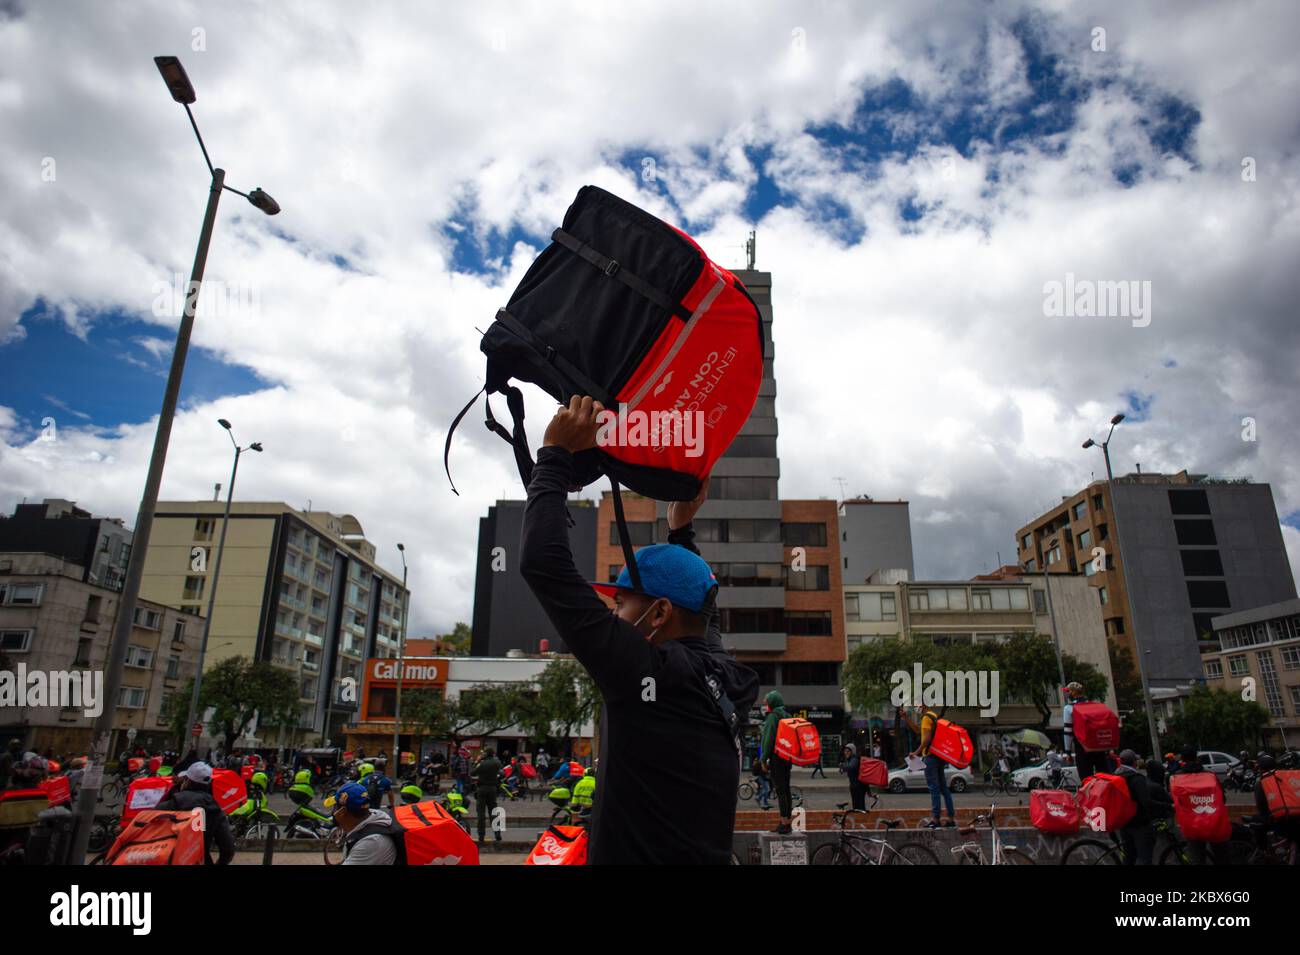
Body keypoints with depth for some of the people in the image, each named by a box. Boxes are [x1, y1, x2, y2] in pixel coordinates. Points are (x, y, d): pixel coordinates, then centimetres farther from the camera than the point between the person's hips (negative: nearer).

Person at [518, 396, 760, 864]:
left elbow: (542, 562, -23)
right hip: (707, 853, 8)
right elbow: (701, 614, 23)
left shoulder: (648, 673, -22)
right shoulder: (724, 682, -2)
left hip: (641, 852, -7)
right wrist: (682, 528, 23)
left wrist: (555, 455, -12)